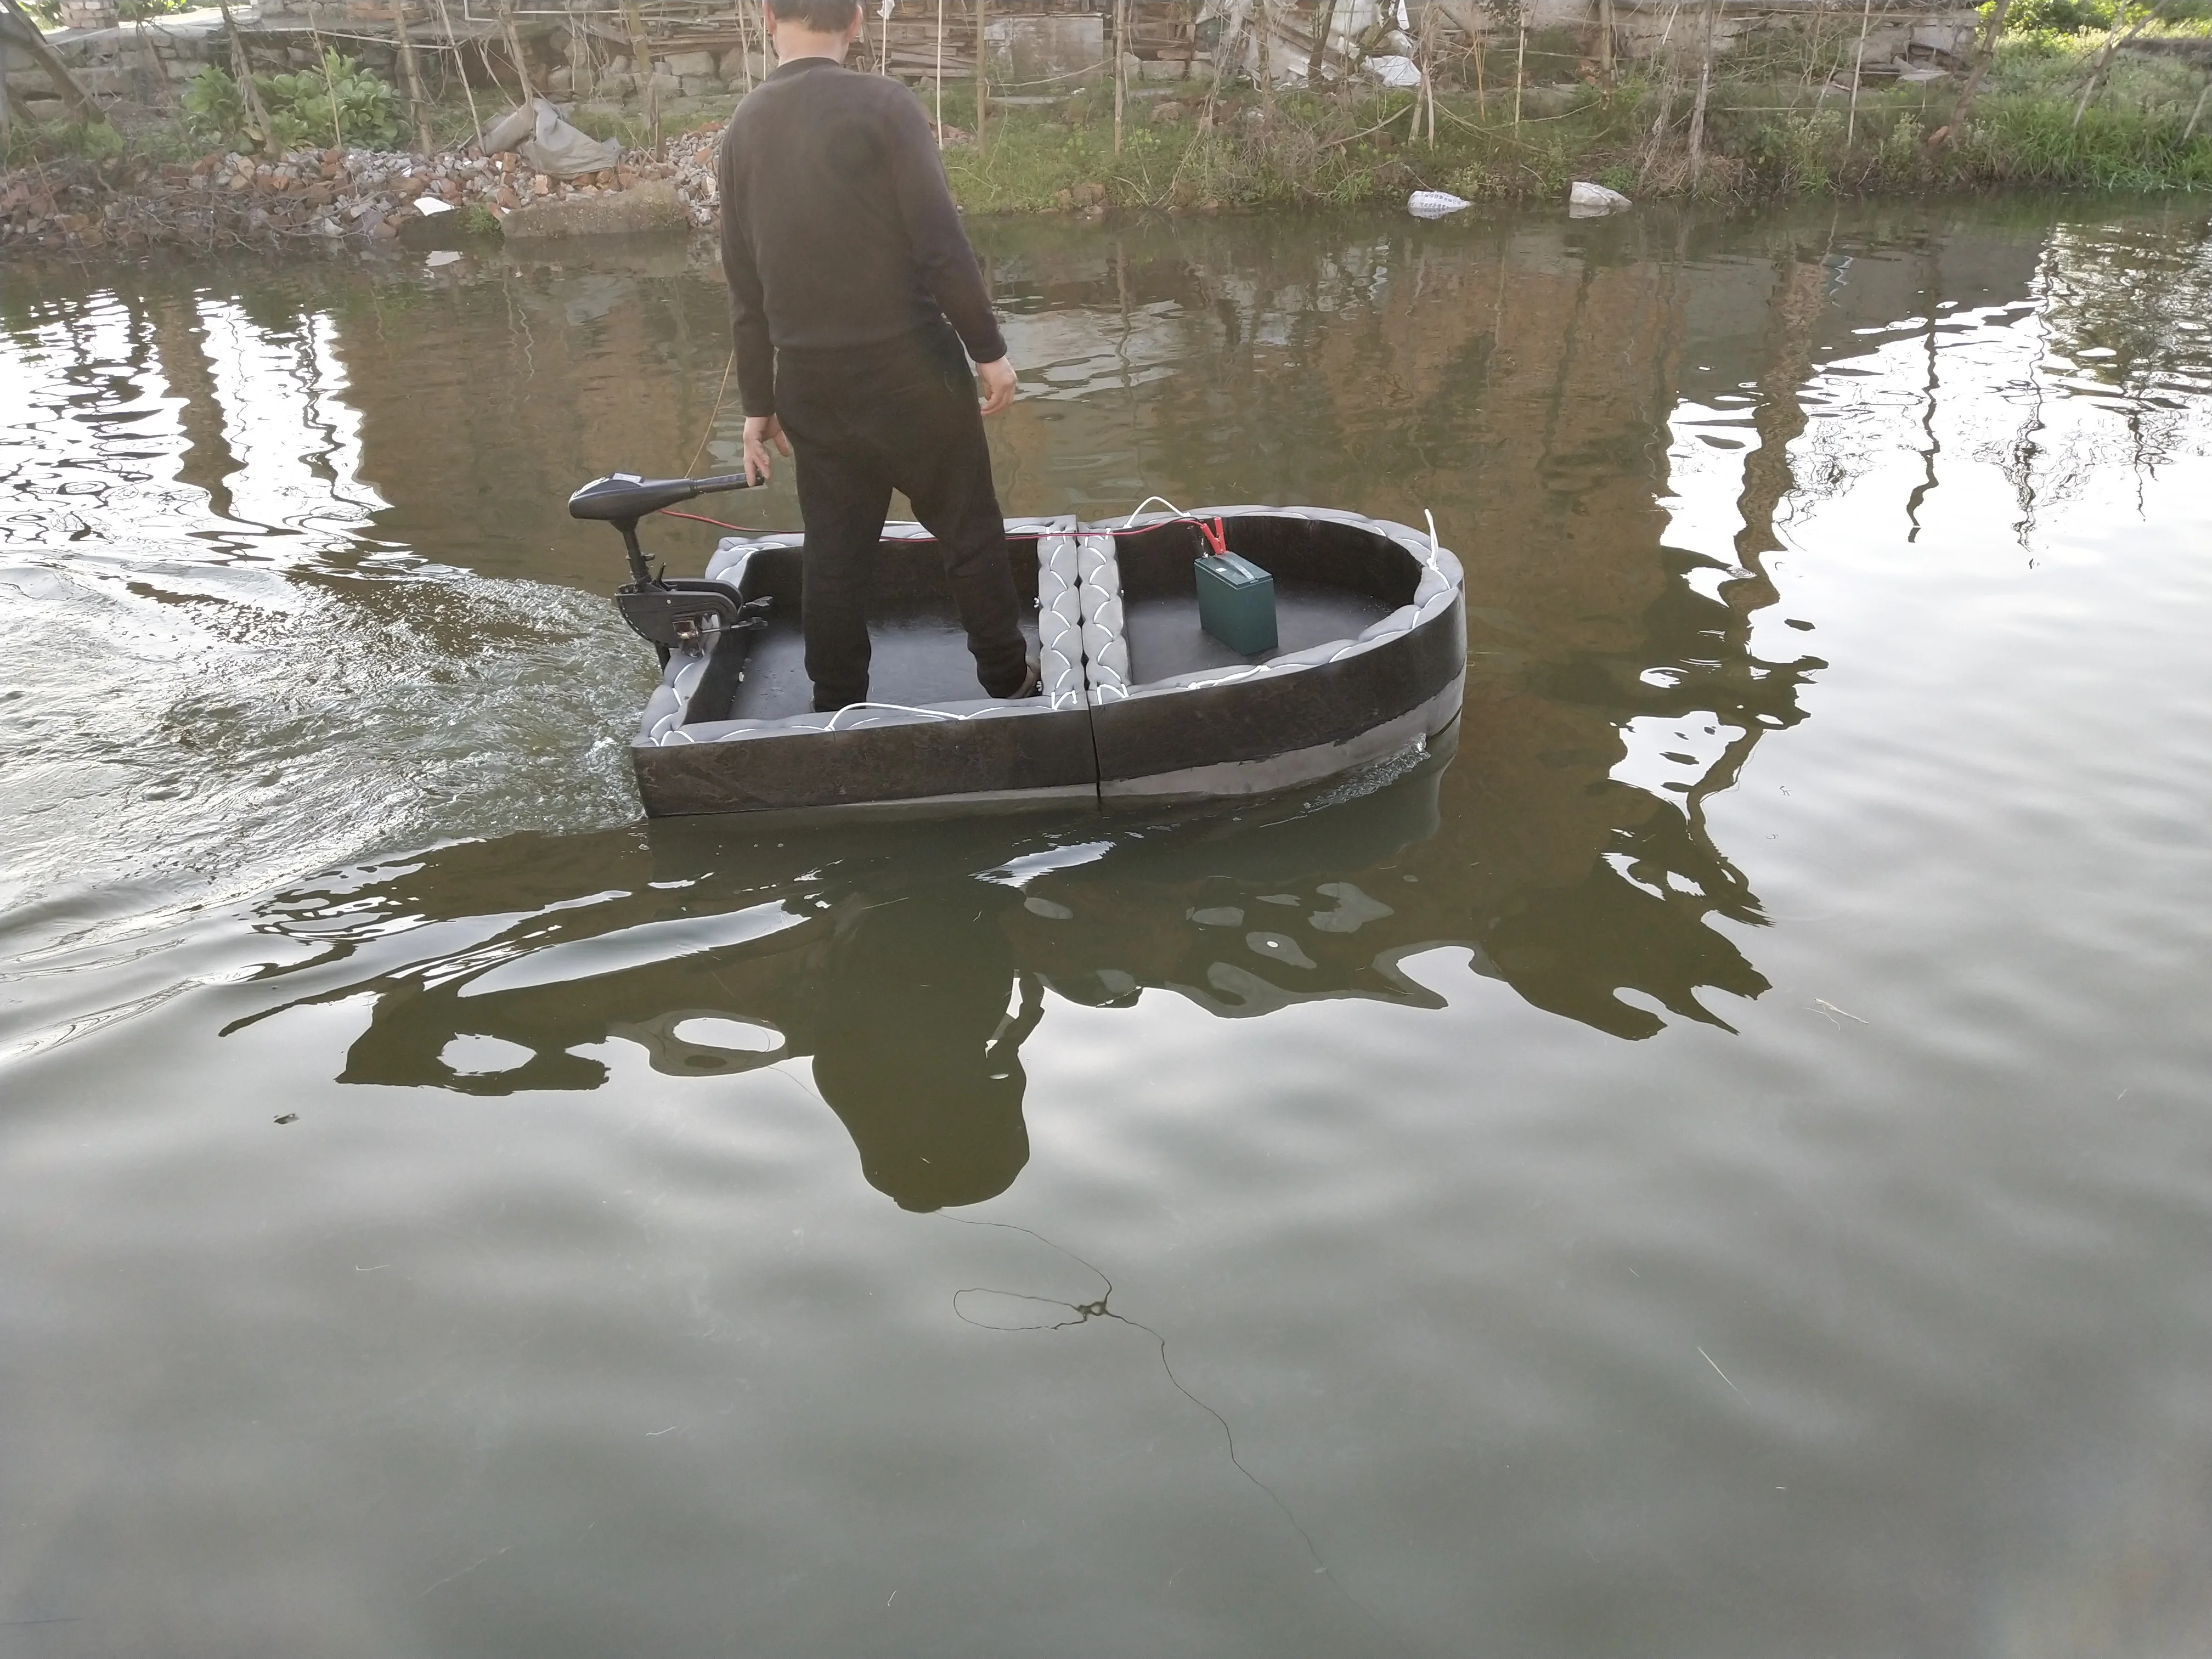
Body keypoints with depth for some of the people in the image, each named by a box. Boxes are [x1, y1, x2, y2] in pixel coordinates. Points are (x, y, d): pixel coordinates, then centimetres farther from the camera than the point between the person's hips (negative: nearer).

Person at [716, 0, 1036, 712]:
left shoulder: (740, 130, 6)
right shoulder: (882, 103, -10)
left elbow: (744, 286, 9)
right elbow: (941, 242, -14)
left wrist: (759, 401, 16)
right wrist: (989, 348, -4)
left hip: (808, 379, 5)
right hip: (907, 361, -4)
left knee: (834, 549, 13)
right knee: (968, 528, 11)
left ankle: (837, 707, 20)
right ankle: (1008, 679, 21)